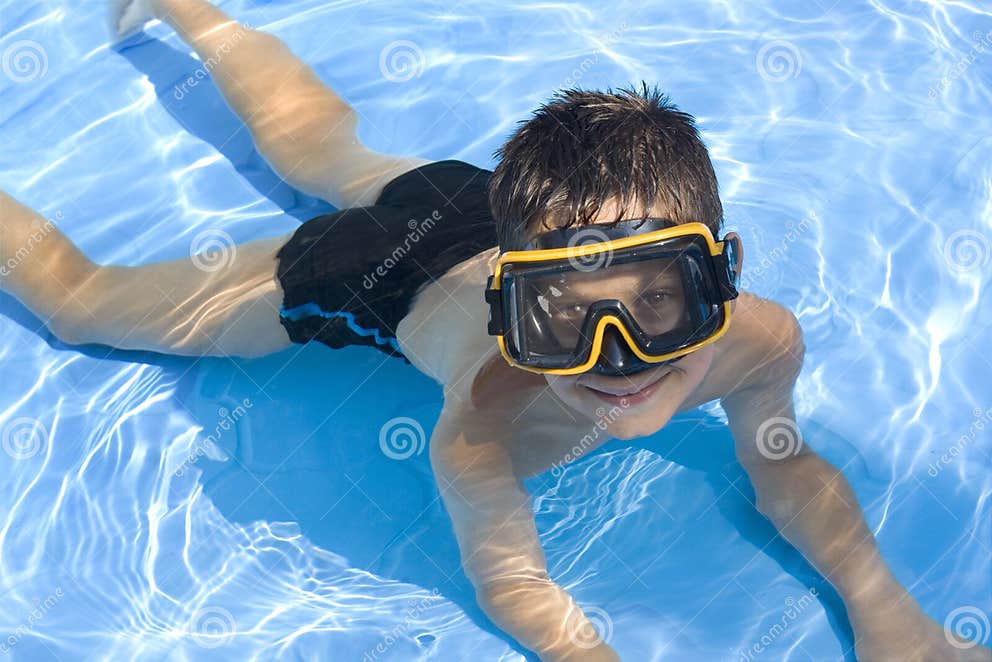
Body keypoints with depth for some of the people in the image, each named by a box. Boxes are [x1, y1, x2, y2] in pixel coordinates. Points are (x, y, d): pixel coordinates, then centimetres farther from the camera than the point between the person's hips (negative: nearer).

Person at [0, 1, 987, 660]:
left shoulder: (763, 340, -35)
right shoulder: (481, 435, -45)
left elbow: (783, 465, -10)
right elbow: (510, 577, -21)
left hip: (473, 206, 5)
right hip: (383, 272, -5)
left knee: (316, 146, 34)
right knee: (80, 298, 10)